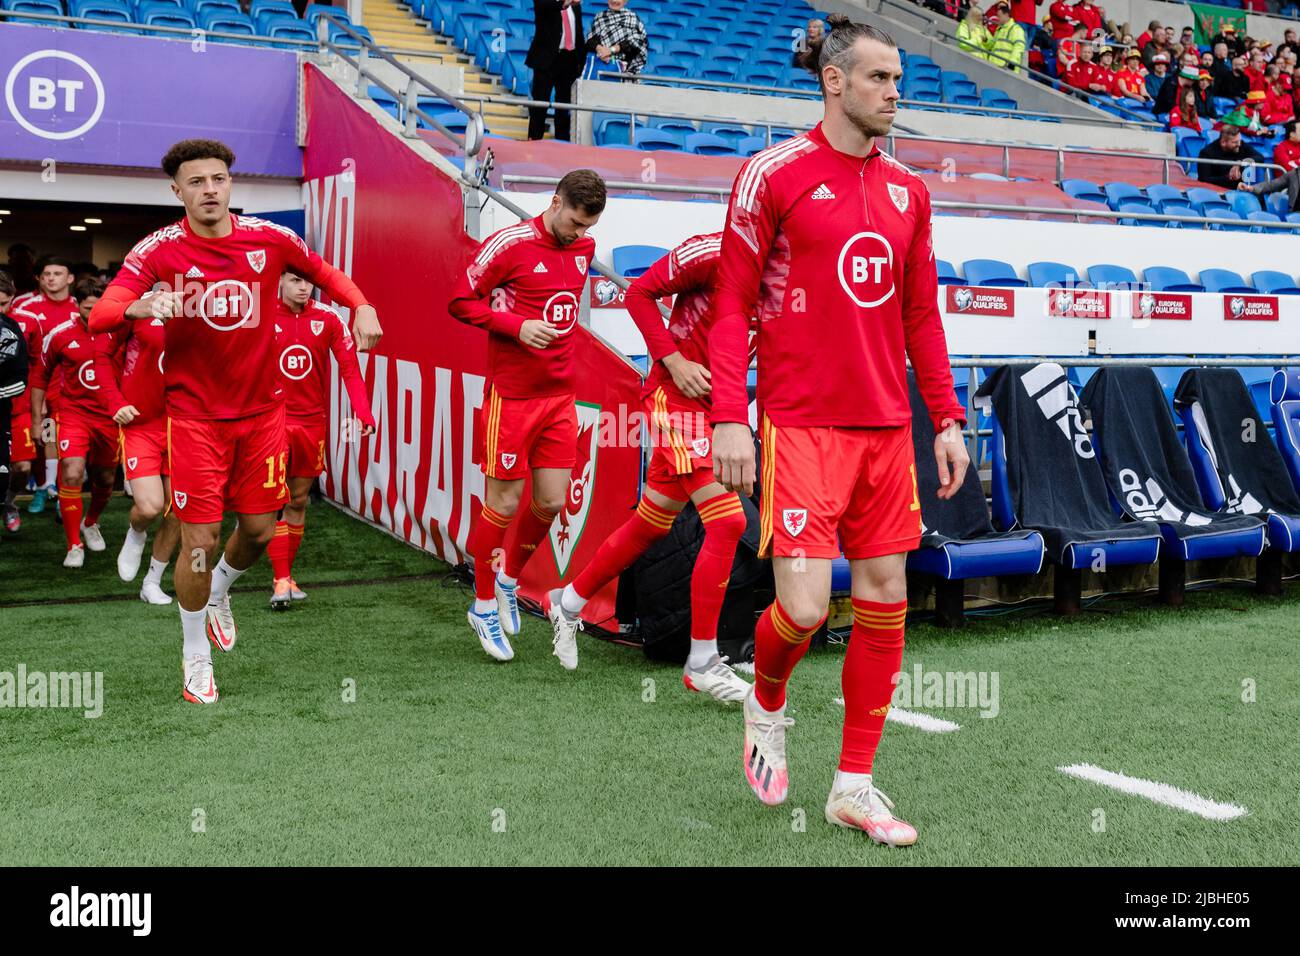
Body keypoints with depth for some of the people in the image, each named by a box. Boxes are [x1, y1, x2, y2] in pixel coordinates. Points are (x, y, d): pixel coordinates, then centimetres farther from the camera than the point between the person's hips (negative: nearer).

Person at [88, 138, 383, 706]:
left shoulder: (270, 239, -2)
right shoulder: (158, 251, -9)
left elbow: (322, 272, 15)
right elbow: (98, 317, -18)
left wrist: (361, 307, -4)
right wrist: (140, 305, -40)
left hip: (261, 410, 3)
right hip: (195, 417, -3)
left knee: (260, 529, 9)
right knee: (200, 541, -4)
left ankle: (218, 594, 44)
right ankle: (195, 657, 19)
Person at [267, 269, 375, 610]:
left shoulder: (328, 318, -2)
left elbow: (349, 367, -3)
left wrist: (362, 413, -15)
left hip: (312, 422, 3)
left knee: (298, 501, 11)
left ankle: (286, 575, 23)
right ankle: (281, 580, -4)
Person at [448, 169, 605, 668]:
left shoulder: (584, 248, 8)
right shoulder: (509, 244, -11)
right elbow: (460, 301, -8)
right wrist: (518, 325, -18)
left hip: (560, 396, 6)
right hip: (511, 396, -6)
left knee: (551, 501, 6)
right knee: (504, 502, 1)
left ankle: (509, 579, 32)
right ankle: (484, 606, 18)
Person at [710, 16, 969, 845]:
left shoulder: (906, 191, 13)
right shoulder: (774, 173, -3)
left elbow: (921, 314, 17)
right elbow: (732, 303, -4)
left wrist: (947, 418, 11)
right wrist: (729, 417, -12)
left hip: (887, 428, 6)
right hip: (800, 428, -6)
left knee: (885, 600, 6)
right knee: (804, 607, -10)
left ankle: (855, 786, 19)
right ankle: (767, 706, 26)